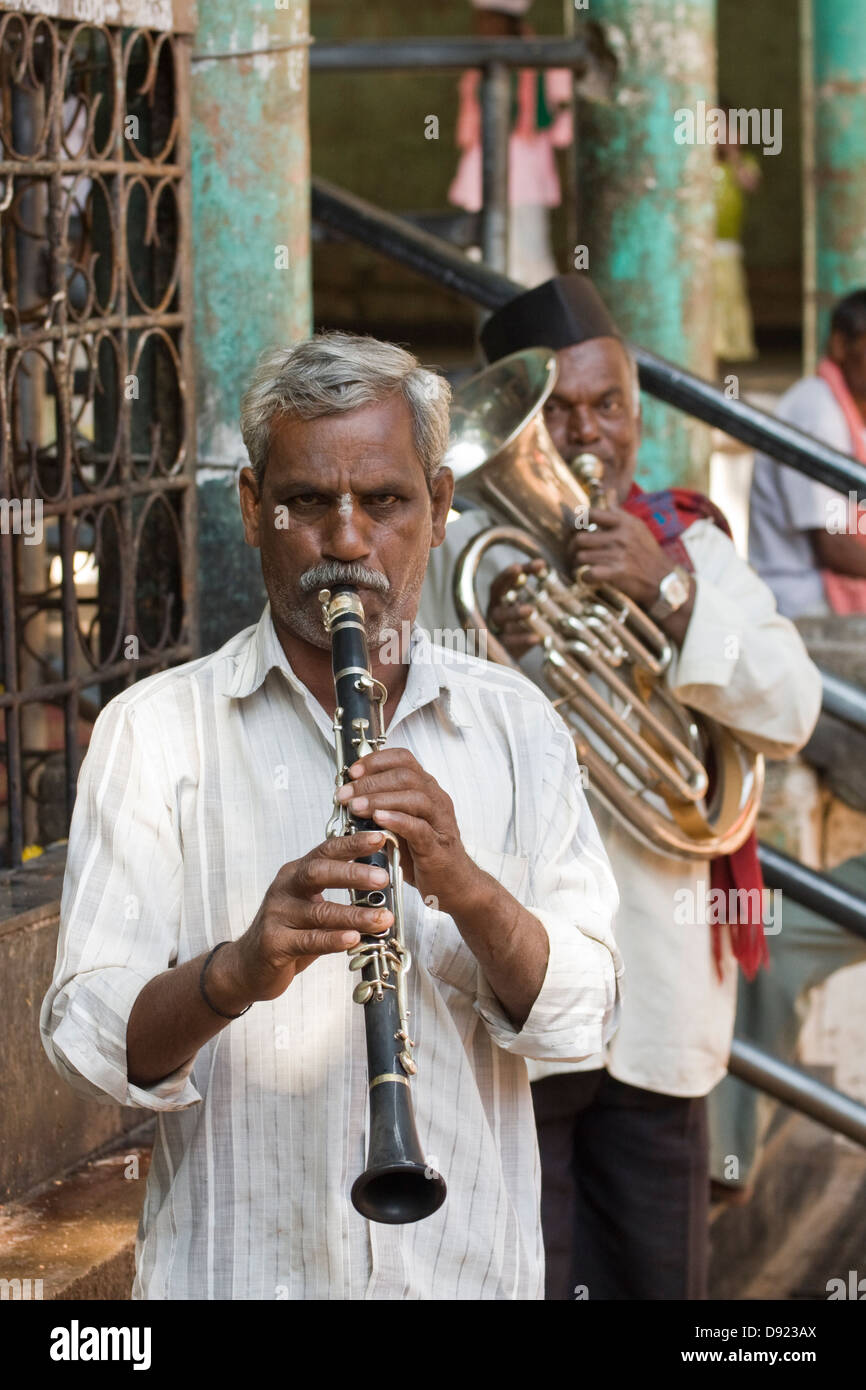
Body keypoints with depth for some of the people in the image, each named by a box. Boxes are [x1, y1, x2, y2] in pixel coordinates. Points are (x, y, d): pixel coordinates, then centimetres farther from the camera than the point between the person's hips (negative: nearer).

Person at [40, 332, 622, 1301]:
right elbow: (85, 1042, -11)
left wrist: (468, 890, -21)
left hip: (472, 1265, 2)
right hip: (230, 1271, -2)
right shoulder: (154, 730, -3)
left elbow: (581, 1020, -4)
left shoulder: (513, 723, 4)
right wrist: (235, 975, -29)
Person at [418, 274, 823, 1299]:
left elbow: (791, 715, -3)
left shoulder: (688, 544, 10)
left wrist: (669, 592, -16)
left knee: (657, 1276, 12)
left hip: (663, 987, 3)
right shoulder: (451, 554, 0)